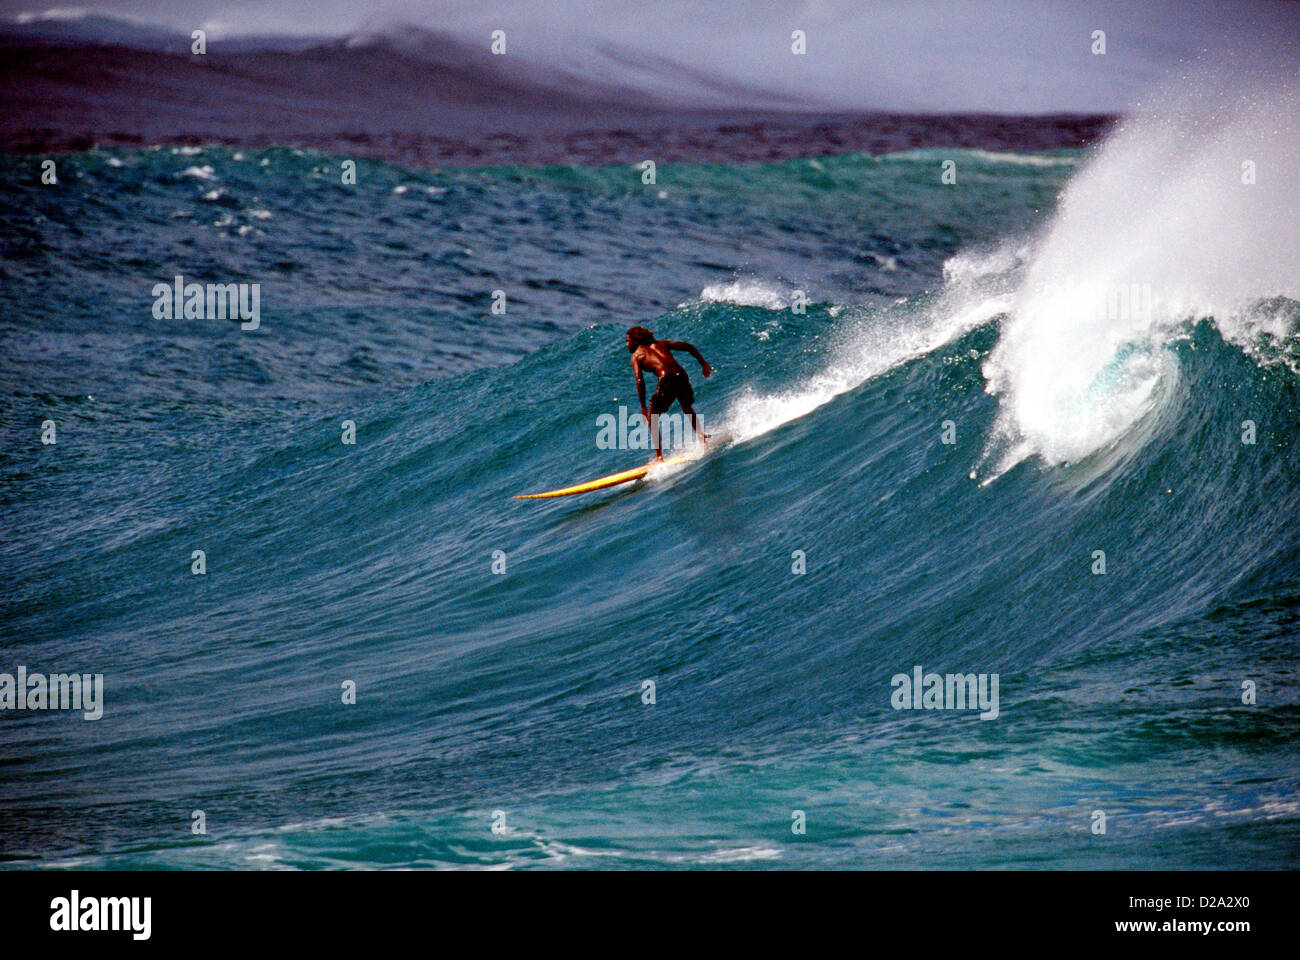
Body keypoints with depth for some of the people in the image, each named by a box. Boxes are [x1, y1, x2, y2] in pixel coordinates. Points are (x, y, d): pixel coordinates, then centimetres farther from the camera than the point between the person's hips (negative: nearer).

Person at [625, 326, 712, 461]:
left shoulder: (636, 356, 14)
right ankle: (700, 434, 15)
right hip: (681, 375, 5)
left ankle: (659, 455, 5)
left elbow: (640, 381, -1)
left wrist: (643, 407, -3)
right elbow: (688, 346, 19)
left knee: (652, 418, 12)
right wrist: (703, 363, 22)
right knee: (687, 408, 33)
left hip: (667, 380, -5)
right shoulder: (660, 344, 28)